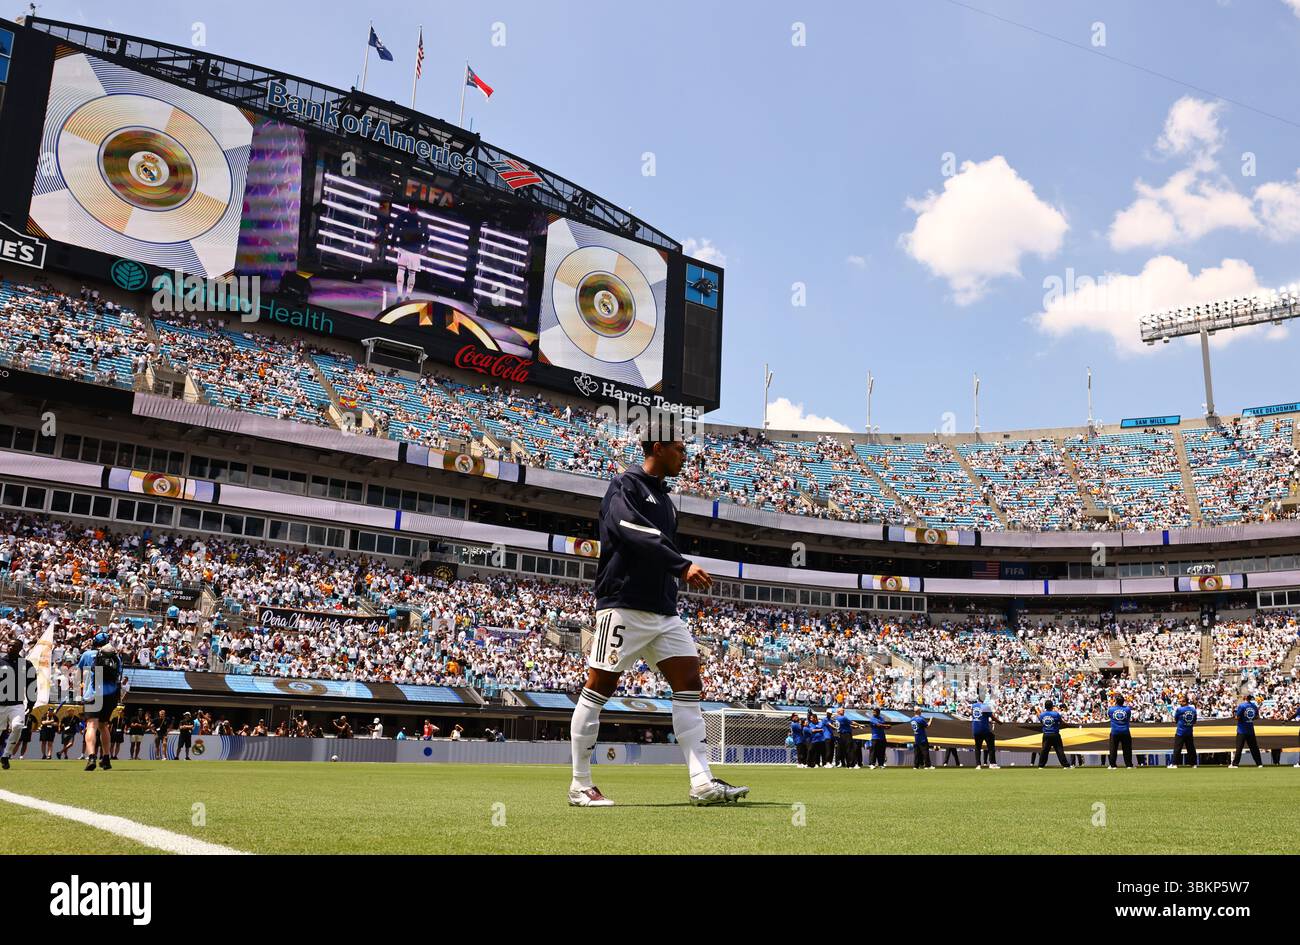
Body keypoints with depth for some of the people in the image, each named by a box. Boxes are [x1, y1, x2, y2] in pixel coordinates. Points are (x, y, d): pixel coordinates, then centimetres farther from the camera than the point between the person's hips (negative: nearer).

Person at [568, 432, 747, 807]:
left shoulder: (664, 498, 21)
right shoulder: (624, 486, -5)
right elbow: (635, 535, -21)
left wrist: (684, 575, 5)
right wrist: (683, 566, -26)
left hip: (664, 610, 9)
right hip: (625, 605, -9)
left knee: (689, 684, 0)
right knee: (599, 688, -1)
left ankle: (702, 783, -1)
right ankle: (580, 785, 8)